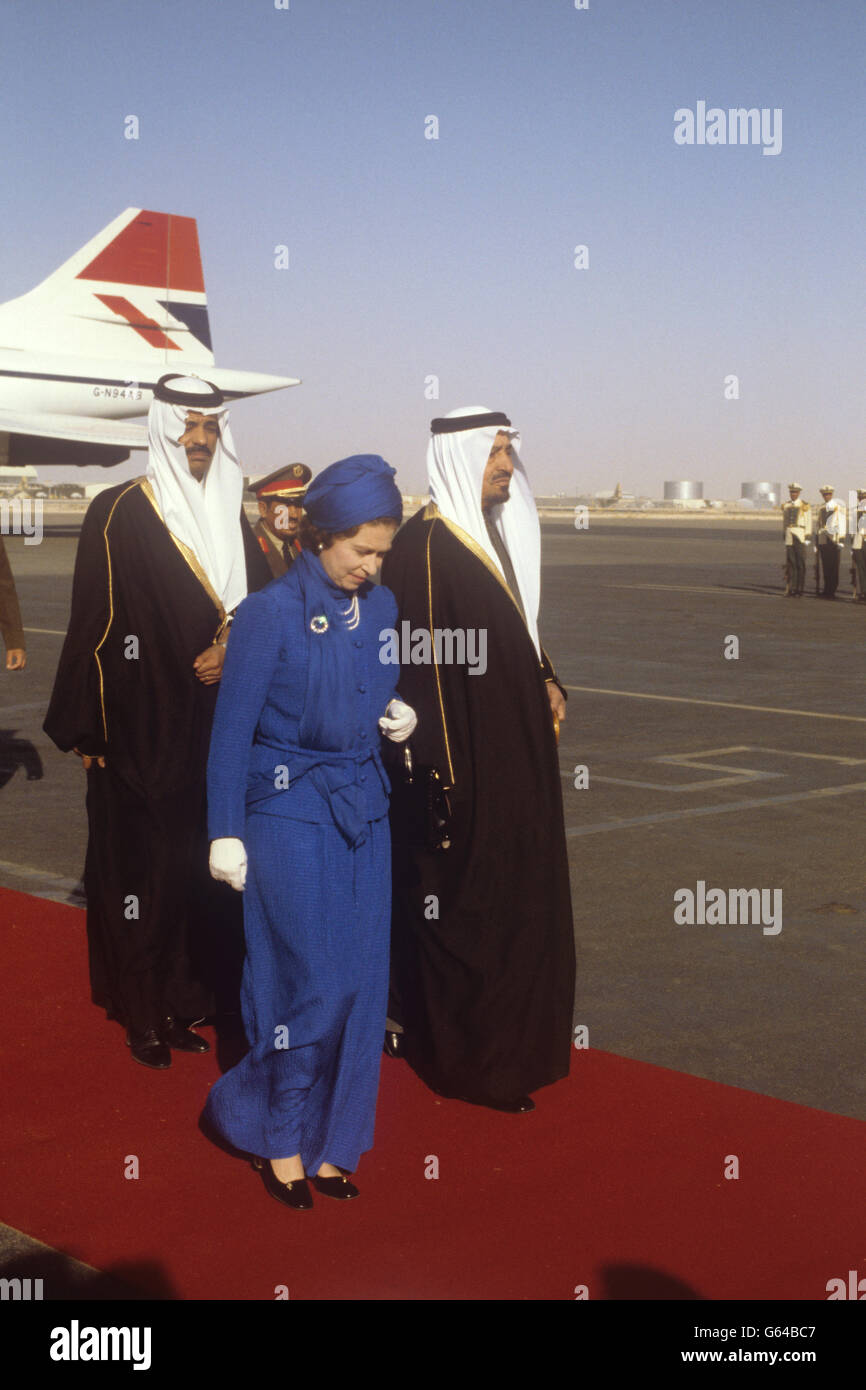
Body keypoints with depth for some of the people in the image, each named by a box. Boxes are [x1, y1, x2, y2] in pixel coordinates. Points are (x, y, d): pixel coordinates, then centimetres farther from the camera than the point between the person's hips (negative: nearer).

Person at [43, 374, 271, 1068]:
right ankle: (143, 1014, 13)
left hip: (214, 725, 5)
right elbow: (92, 625, -7)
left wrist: (232, 647, -6)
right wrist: (85, 727, -9)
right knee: (141, 861, 1)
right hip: (141, 728, -5)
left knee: (200, 862, 8)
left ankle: (187, 998, 20)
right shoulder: (120, 513, -7)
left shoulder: (232, 515, 11)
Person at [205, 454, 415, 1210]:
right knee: (315, 984, -5)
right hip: (291, 814, -6)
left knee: (363, 984, 6)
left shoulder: (380, 608, 6)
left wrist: (399, 716, -2)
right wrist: (226, 834, -10)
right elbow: (233, 727, -9)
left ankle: (328, 1143, 21)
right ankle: (275, 1136, 18)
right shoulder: (270, 613, -11)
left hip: (365, 812, 6)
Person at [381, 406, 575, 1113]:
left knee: (515, 897, 16)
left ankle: (514, 1039, 29)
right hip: (466, 757, -9)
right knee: (466, 905, -1)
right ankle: (467, 1061, 10)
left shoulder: (496, 534, 12)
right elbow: (422, 663, -20)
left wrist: (545, 680, 6)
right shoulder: (425, 545, -16)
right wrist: (444, 775, -22)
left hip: (515, 750, 9)